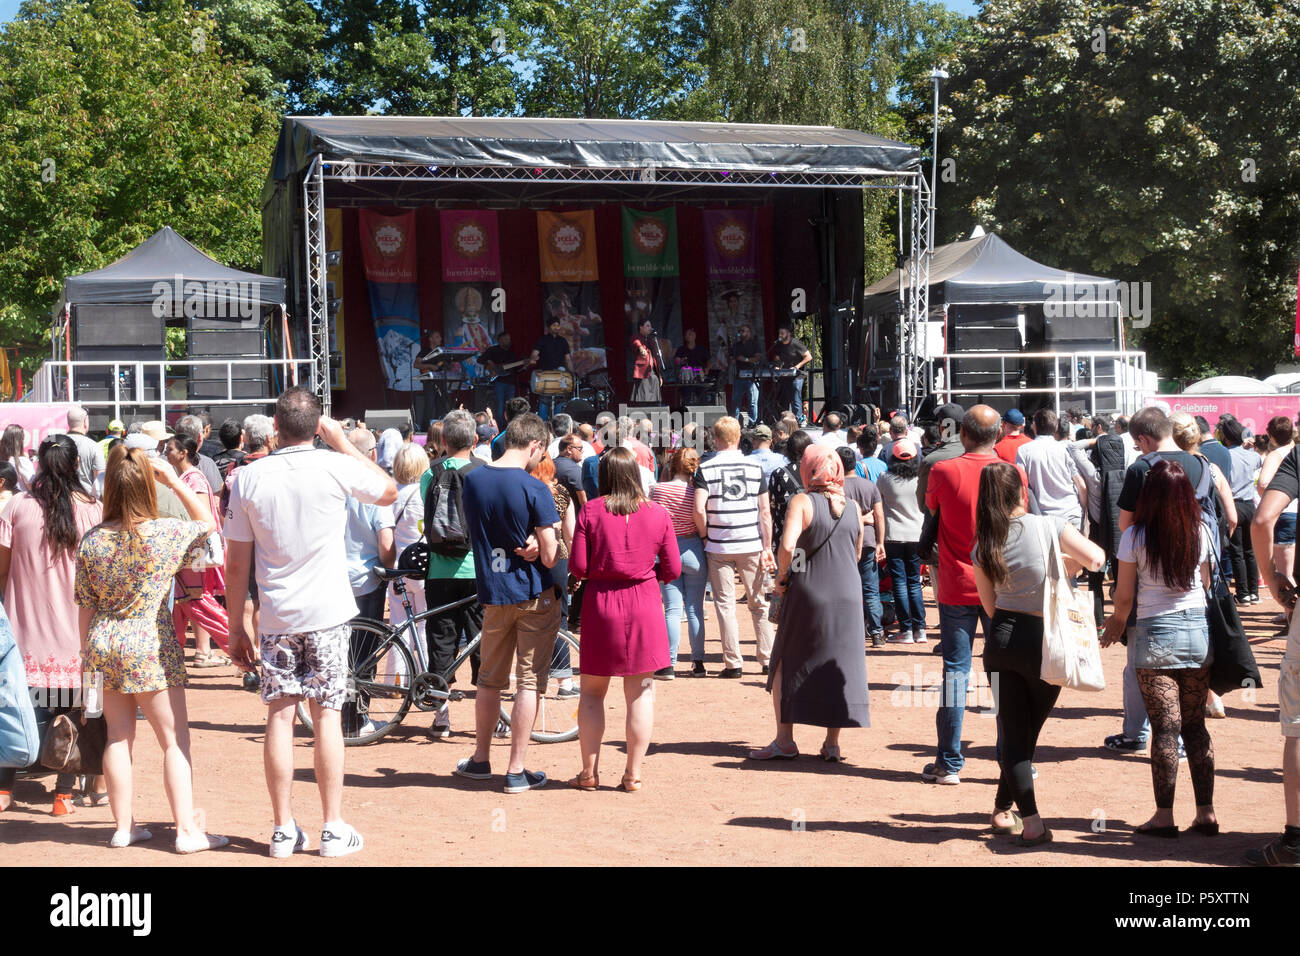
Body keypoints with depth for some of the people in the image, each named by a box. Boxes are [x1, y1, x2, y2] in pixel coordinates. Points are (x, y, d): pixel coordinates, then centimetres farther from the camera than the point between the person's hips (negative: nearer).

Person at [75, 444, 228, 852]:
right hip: (150, 648, -4)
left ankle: (123, 827, 20)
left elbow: (85, 605, 4)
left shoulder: (91, 540, -2)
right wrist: (174, 480, 0)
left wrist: (88, 652, 14)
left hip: (105, 646, 5)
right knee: (175, 740, 2)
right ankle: (187, 829, 2)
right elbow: (208, 522, 6)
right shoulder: (165, 533, -14)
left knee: (118, 737, 13)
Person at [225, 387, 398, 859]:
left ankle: (283, 828, 11)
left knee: (280, 717, 7)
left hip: (275, 619, 1)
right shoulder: (336, 467, -7)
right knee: (327, 717, 4)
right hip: (327, 614, -1)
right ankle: (333, 828, 8)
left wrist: (236, 628, 9)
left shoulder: (247, 477, -2)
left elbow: (237, 563, 1)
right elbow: (389, 490, 13)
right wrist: (342, 441, 12)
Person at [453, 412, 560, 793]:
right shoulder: (534, 489, -16)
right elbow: (550, 557, -17)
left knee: (490, 679, 18)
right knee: (529, 681, 2)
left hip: (492, 593, 5)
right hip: (534, 594, -5)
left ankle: (480, 760, 28)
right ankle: (516, 771, 5)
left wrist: (521, 545, 4)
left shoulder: (472, 480, 1)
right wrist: (537, 546, 4)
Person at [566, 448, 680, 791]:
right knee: (640, 692, 7)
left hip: (600, 602, 0)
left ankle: (589, 772, 14)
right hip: (643, 604, 1)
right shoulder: (658, 514, -1)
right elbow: (673, 570, 2)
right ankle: (633, 773, 9)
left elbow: (578, 567, -7)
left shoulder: (591, 510, -5)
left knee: (592, 692, 12)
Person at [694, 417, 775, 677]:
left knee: (725, 604, 4)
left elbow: (699, 510, -13)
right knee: (759, 603, 11)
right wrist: (767, 547, 6)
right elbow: (765, 512, 1)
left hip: (719, 547, -2)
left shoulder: (705, 469, -4)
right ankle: (767, 659, 14)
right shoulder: (754, 467, 2)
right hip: (751, 546, 2)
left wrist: (705, 537, 3)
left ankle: (733, 663, 3)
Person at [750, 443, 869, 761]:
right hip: (847, 594, 4)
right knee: (839, 666, 10)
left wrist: (781, 577, -8)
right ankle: (832, 743, 11)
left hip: (807, 592, -4)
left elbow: (787, 547, -23)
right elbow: (858, 553, 11)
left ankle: (784, 741, 10)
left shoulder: (802, 501, -11)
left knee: (786, 664, 10)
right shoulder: (853, 506, 4)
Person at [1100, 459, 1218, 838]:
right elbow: (1206, 583, 12)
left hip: (1155, 636, -3)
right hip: (1198, 631, 3)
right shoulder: (1199, 533, -1)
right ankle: (1206, 812, 12)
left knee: (1165, 727, 0)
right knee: (1195, 725, 10)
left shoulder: (1135, 536, -10)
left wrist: (1116, 624, 16)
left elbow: (1123, 597, -4)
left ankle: (1164, 815, 3)